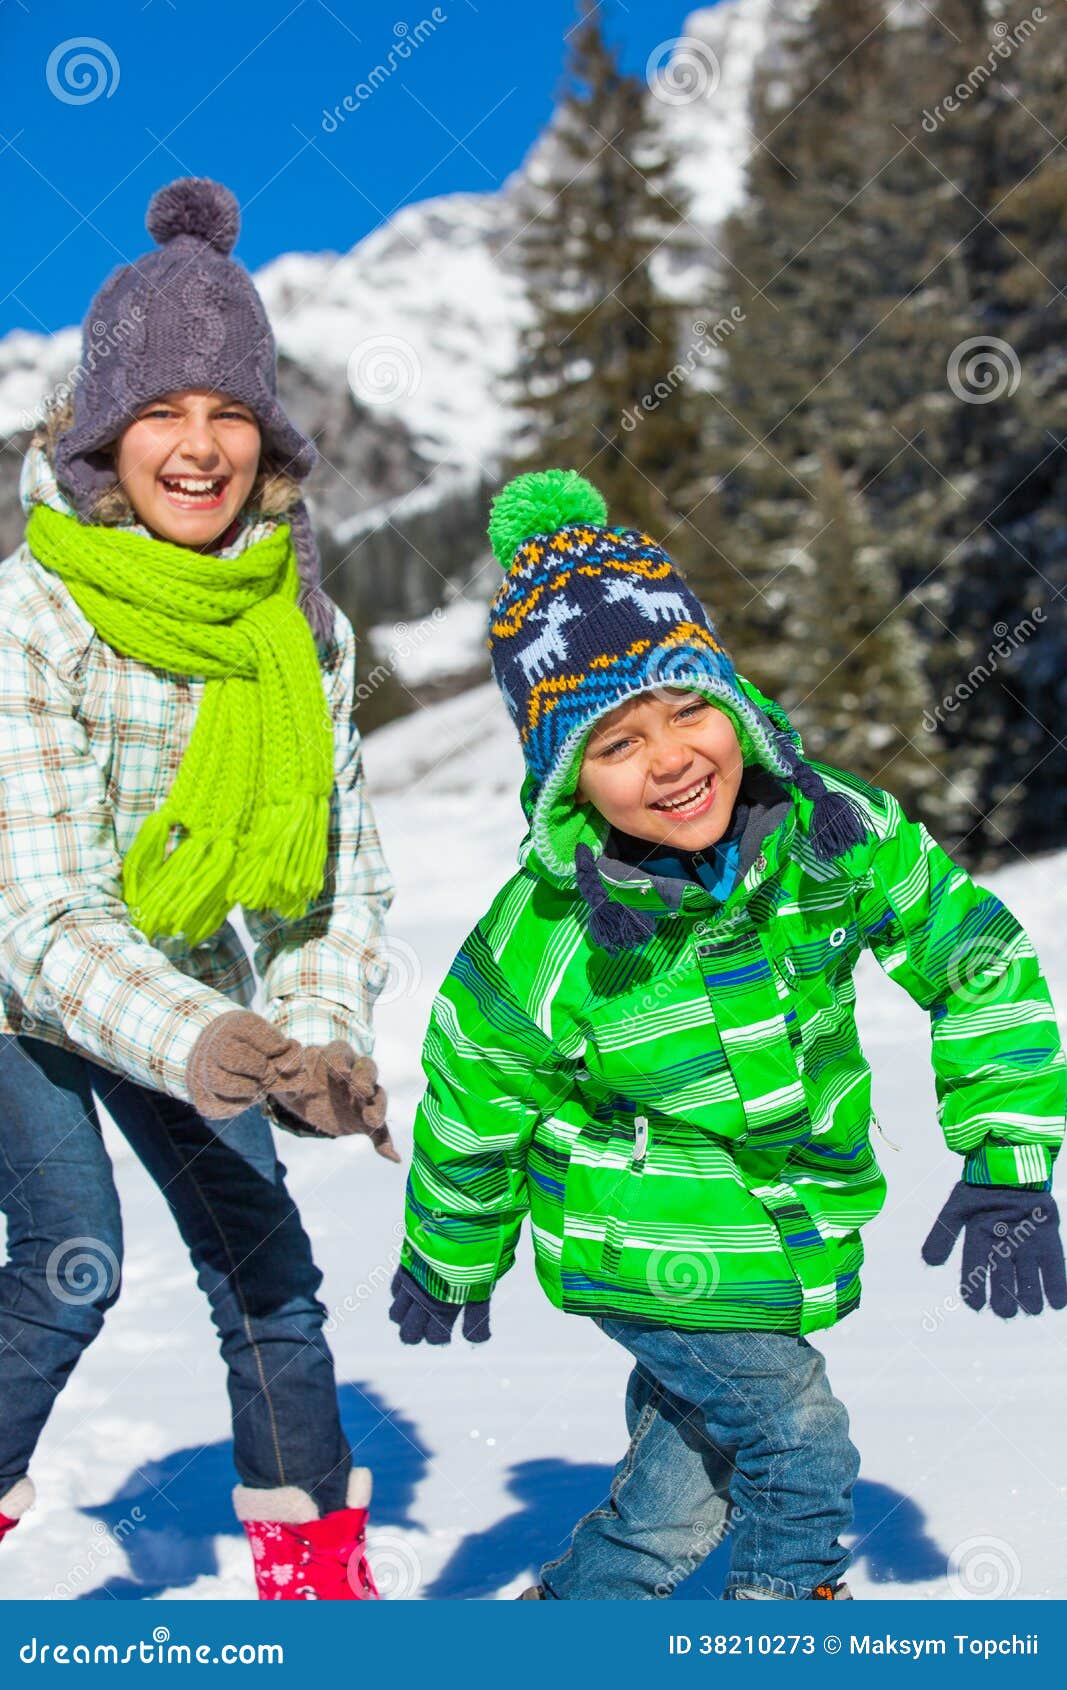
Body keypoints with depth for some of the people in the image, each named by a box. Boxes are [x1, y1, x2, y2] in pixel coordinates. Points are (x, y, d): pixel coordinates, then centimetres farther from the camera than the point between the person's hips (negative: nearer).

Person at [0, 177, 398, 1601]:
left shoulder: (301, 622, -10)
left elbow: (340, 866, -5)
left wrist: (326, 1032, -24)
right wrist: (200, 1043, -45)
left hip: (192, 998, 4)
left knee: (265, 1264, -2)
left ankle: (316, 1568, 14)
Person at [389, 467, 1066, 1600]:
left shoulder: (834, 831, -20)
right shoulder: (540, 952, -27)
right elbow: (470, 1123, -8)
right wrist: (448, 1266, 8)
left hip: (790, 1236, 5)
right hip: (649, 1259, -5)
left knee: (688, 1488, 19)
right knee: (803, 1451, -4)